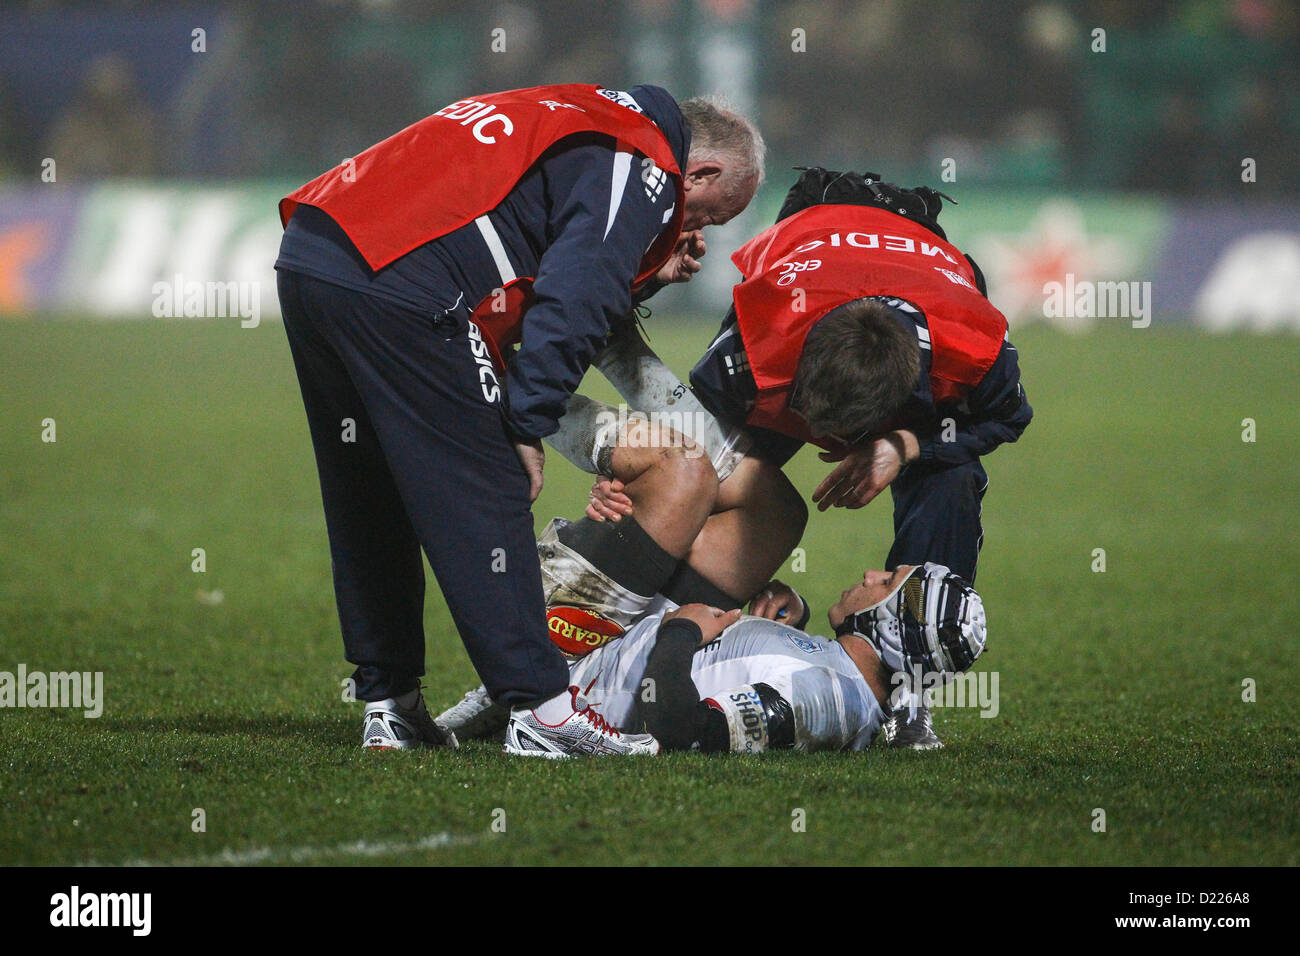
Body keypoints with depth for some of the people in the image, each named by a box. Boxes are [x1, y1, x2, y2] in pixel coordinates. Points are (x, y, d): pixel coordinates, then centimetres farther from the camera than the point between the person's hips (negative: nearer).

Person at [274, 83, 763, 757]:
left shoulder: (593, 124, 28)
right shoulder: (642, 172, 0)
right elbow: (570, 306, -11)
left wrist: (645, 274, 19)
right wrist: (529, 426, -8)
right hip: (391, 285, -10)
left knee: (370, 503, 17)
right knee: (484, 498, -3)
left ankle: (388, 706, 23)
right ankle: (540, 706, -3)